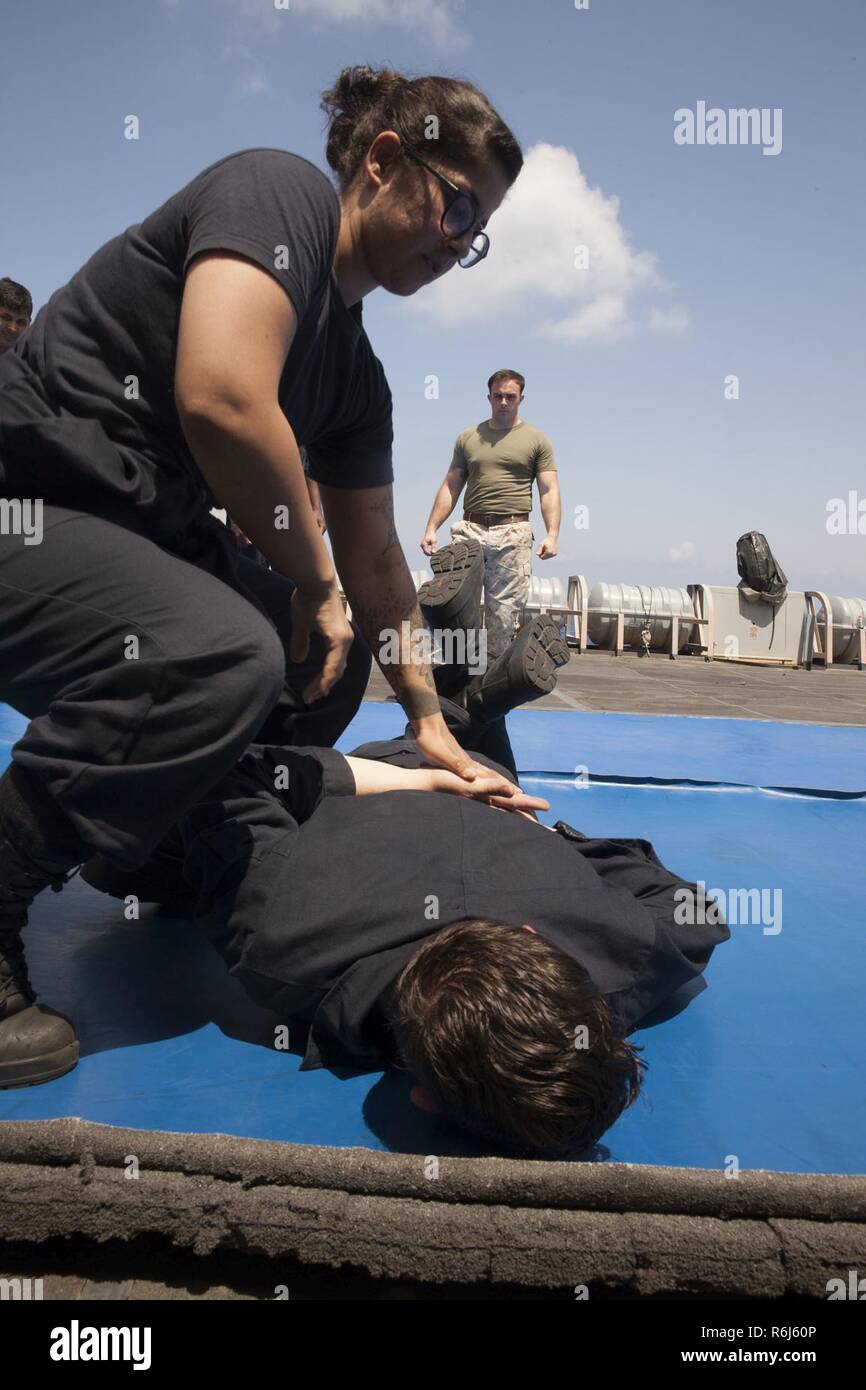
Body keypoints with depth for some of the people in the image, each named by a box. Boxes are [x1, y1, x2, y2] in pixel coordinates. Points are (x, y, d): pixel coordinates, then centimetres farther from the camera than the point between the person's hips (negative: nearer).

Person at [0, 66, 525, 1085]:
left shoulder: (356, 372, 14)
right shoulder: (280, 191, -10)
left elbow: (375, 560, 17)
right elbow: (221, 399, -27)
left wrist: (427, 718, 18)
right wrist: (312, 579, -13)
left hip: (136, 532, 10)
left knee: (330, 665, 12)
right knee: (223, 658, -33)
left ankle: (169, 856, 18)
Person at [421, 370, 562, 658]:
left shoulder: (537, 440, 10)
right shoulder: (468, 438, 17)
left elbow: (549, 491, 3)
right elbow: (450, 487, 16)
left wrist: (552, 535, -10)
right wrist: (431, 529, 6)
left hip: (513, 533, -2)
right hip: (470, 530, 2)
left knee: (504, 609, -3)